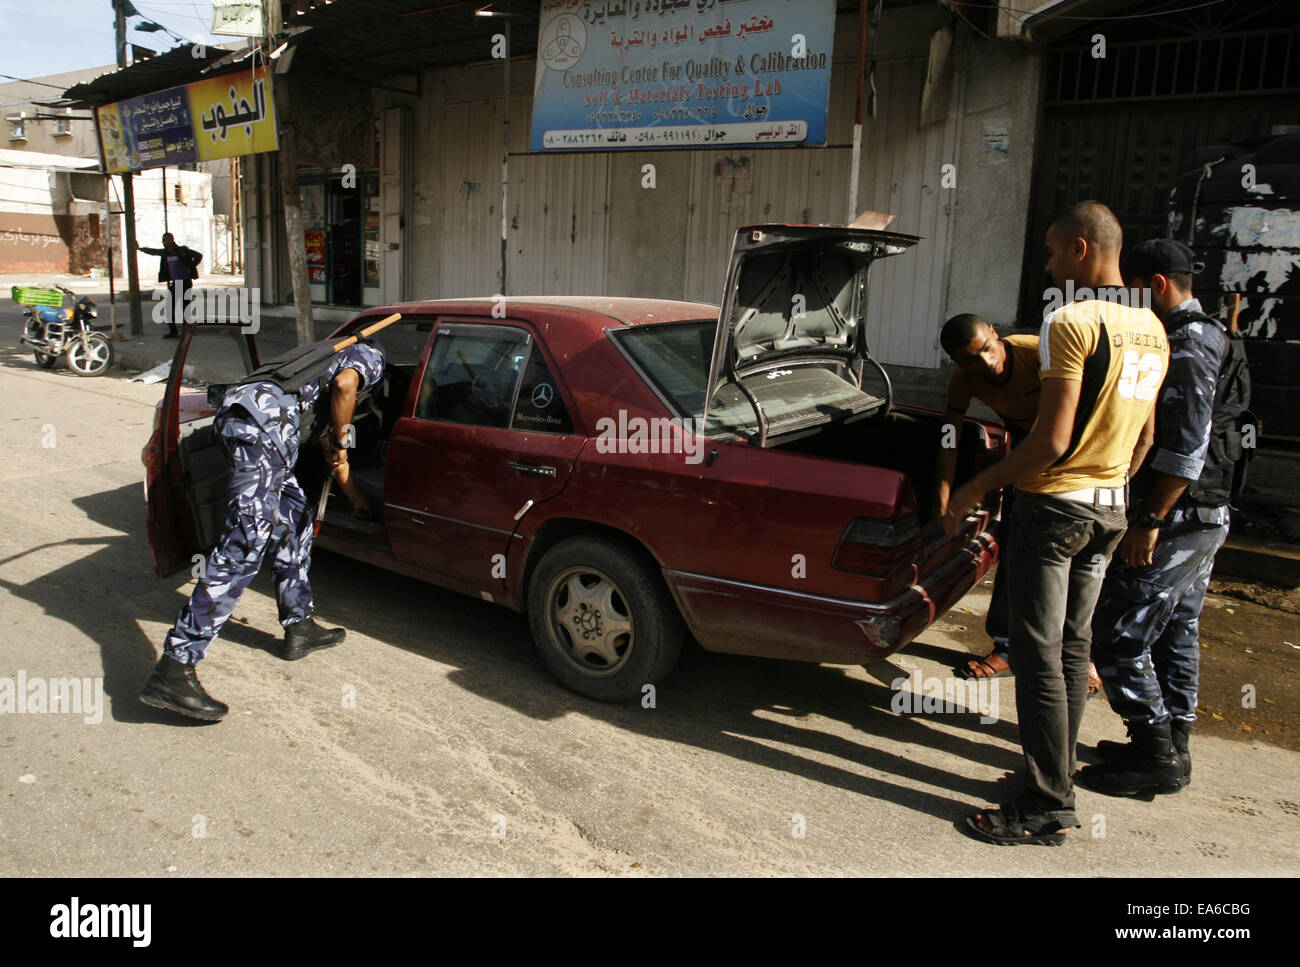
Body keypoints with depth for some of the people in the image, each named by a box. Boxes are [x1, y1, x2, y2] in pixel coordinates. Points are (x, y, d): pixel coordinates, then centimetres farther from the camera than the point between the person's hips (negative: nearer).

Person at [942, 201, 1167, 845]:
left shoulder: (1071, 322, -16)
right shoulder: (1151, 329, 10)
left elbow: (1053, 440, -21)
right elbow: (1145, 437, 16)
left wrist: (978, 488, -13)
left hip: (1055, 503, -9)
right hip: (1110, 508, 9)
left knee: (1039, 654, -2)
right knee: (1074, 647, 15)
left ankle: (1048, 807, 5)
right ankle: (1056, 775, 26)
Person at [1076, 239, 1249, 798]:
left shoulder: (1187, 344, -16)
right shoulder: (1209, 338, 17)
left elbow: (1187, 443, -24)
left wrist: (1150, 520, -23)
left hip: (1176, 521, -11)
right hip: (1206, 519, 11)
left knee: (1117, 636, -6)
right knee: (1175, 633, 17)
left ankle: (1156, 758, 3)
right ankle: (1171, 748, 27)